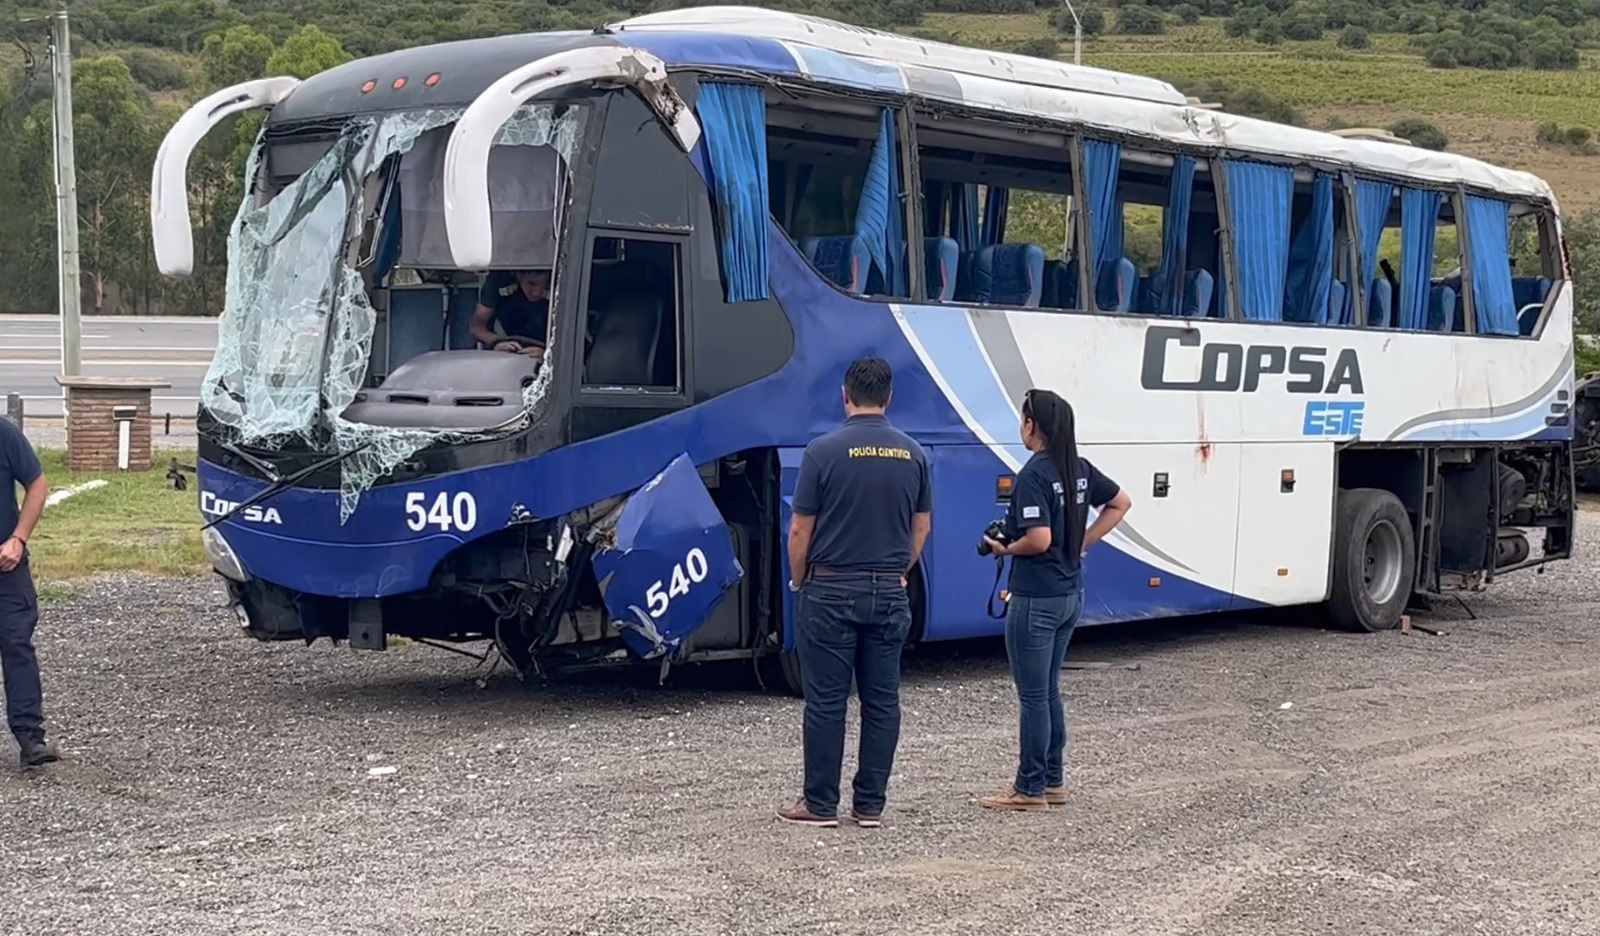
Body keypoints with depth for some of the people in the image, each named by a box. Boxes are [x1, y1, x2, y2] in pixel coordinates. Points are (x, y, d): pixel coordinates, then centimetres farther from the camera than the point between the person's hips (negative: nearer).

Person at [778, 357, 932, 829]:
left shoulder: (824, 451, -11)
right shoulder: (912, 454, 3)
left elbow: (801, 530, -8)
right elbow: (922, 527, 12)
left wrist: (798, 580, 8)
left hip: (831, 592, -4)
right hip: (889, 594, 4)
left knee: (826, 701, 3)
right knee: (882, 700, 8)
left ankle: (820, 803, 8)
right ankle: (870, 804, 12)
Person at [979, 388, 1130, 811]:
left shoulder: (1033, 475, -19)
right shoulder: (1079, 470, 6)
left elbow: (1039, 539, -26)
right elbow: (1121, 503, 18)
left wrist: (1005, 549, -8)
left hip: (1035, 599, -9)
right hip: (1070, 595, 9)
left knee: (1033, 695, 0)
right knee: (1049, 691, 18)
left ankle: (1031, 789, 7)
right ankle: (1053, 781, 24)